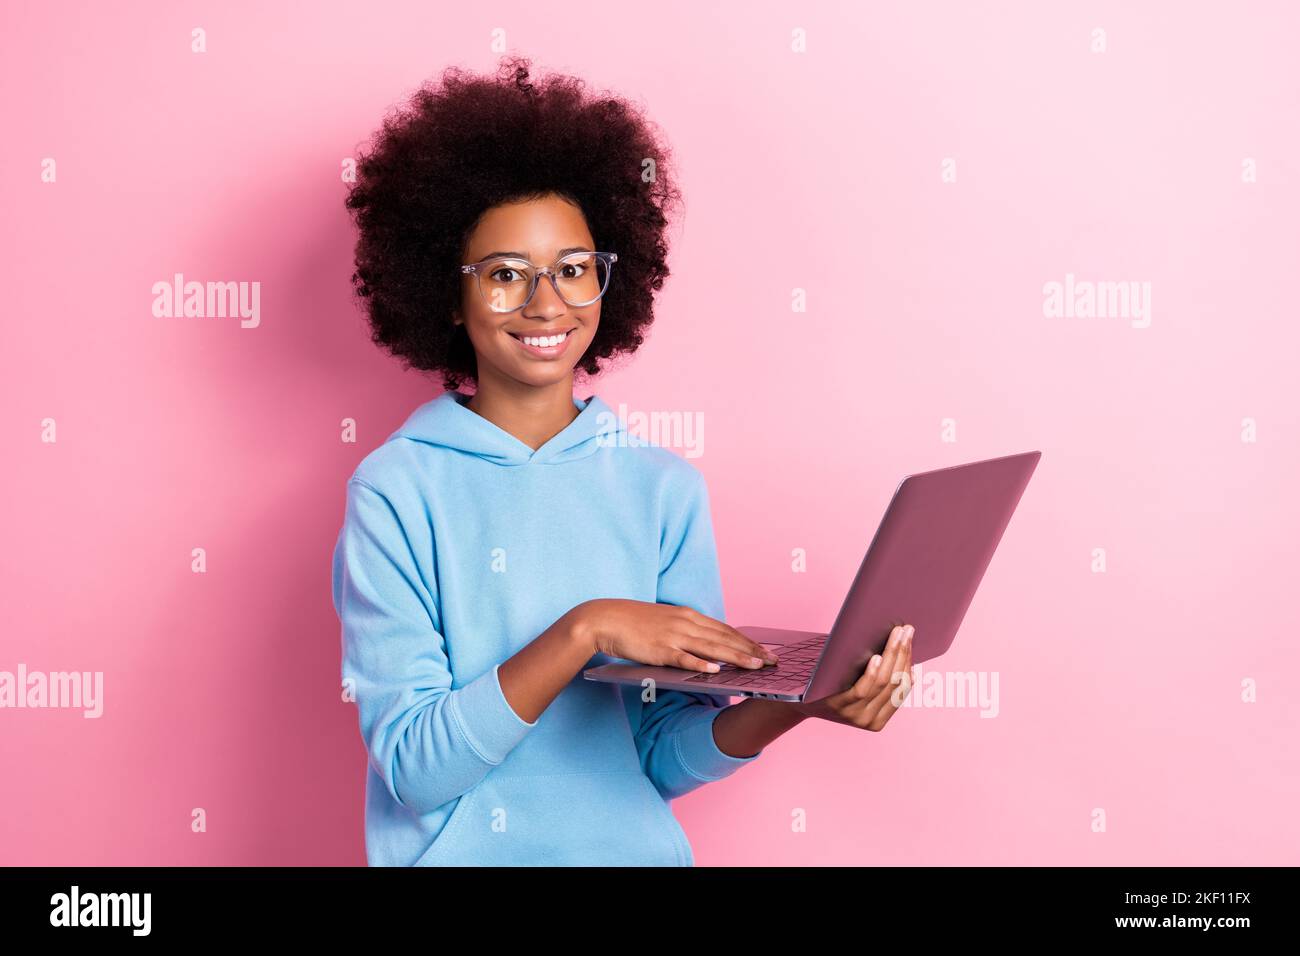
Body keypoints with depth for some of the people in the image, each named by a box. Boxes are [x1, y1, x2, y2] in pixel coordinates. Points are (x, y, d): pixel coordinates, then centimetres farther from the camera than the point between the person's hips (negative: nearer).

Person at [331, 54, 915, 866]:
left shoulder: (664, 488, 2)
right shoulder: (396, 490, -4)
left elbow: (666, 757, 3)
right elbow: (413, 766, -11)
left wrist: (793, 699, -13)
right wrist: (584, 631, -20)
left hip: (632, 847, 1)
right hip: (457, 851, -1)